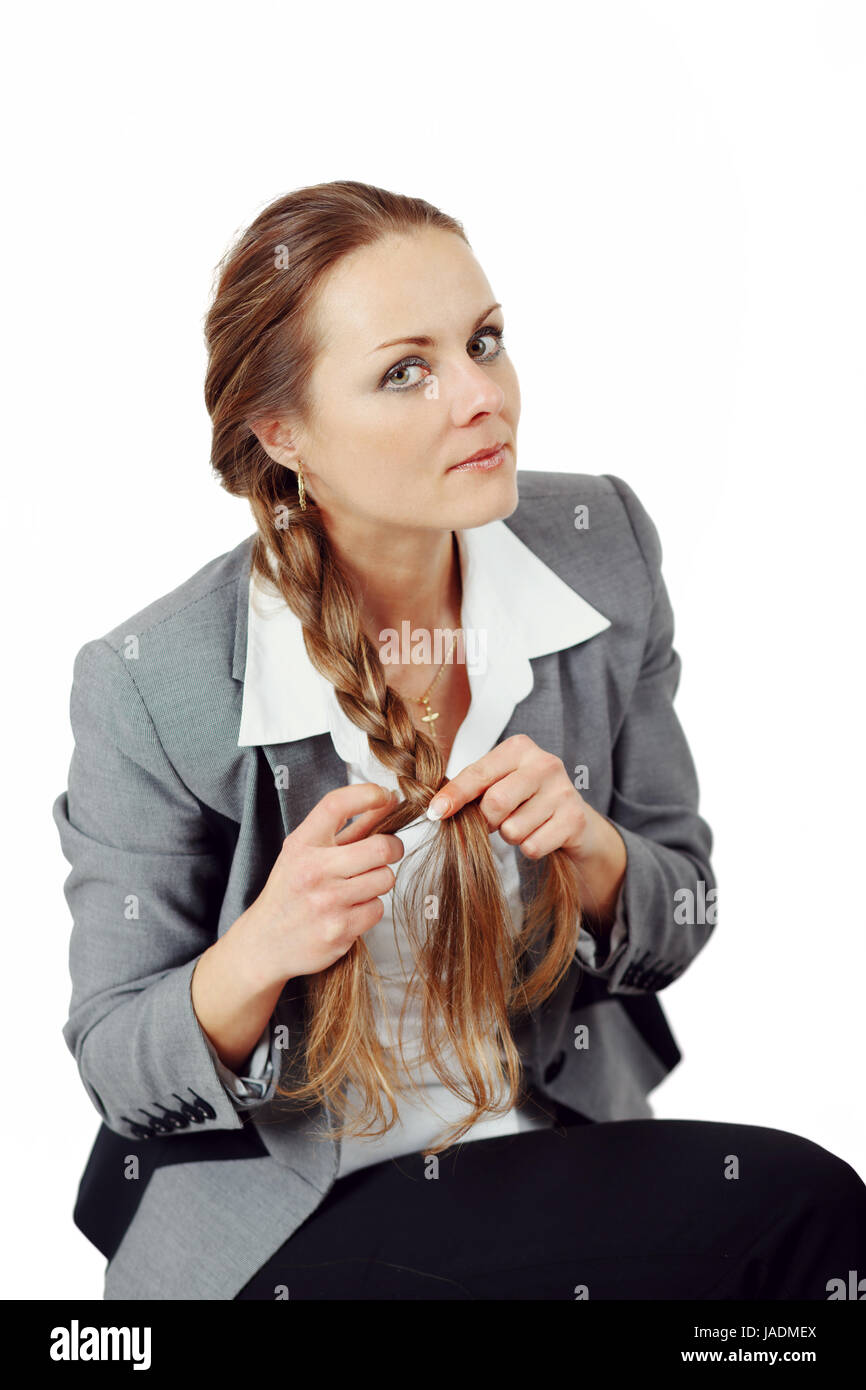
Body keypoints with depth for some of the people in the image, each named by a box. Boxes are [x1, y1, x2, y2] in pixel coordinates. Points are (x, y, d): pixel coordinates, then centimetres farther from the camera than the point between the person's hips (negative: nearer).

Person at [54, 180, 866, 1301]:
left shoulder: (600, 547, -8)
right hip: (272, 1228, -5)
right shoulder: (151, 685, -20)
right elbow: (117, 1072, -10)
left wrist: (587, 845, -21)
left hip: (555, 1145, 5)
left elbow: (677, 925, 1)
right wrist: (262, 949, -30)